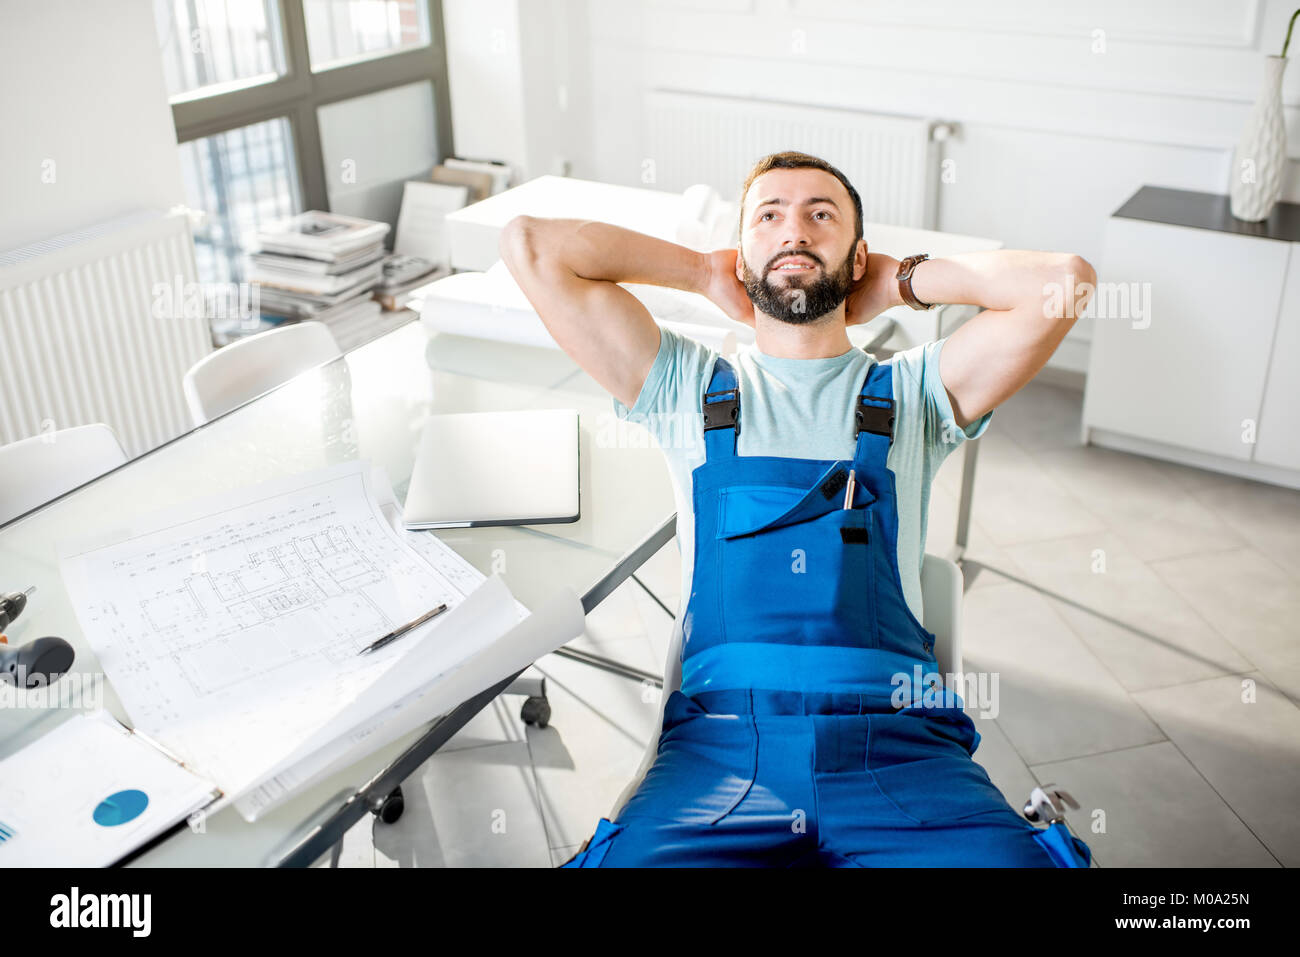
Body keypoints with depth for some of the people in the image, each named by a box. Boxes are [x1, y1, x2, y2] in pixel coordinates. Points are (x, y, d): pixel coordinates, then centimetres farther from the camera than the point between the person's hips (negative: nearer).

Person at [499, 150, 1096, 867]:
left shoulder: (912, 393, 16)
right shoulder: (688, 388, 16)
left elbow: (1063, 280, 3)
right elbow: (530, 245, 12)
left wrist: (899, 281, 16)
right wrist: (705, 274, 19)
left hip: (898, 746, 1)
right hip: (719, 744, 0)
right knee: (626, 857, -27)